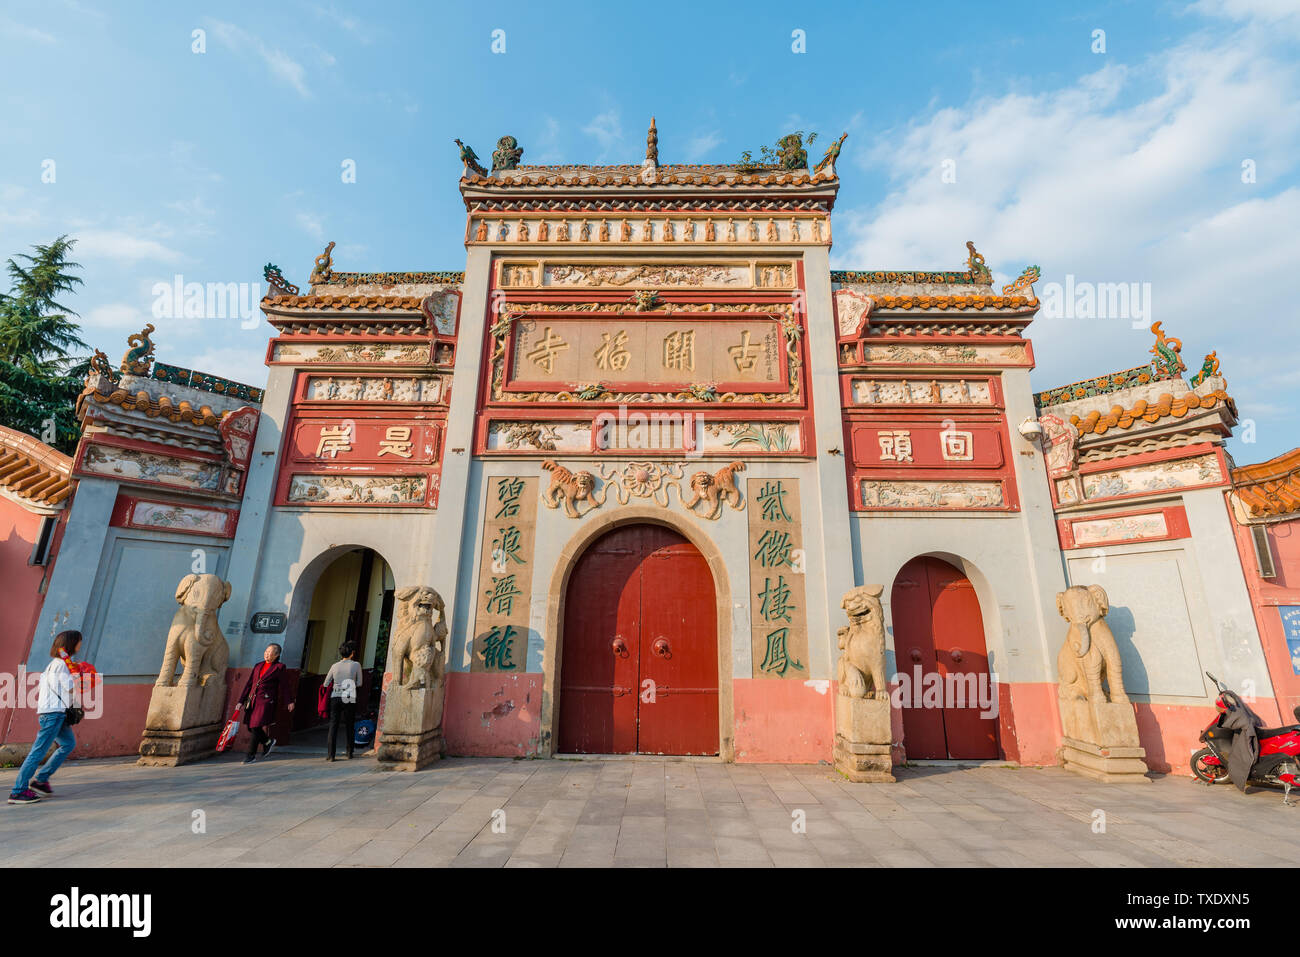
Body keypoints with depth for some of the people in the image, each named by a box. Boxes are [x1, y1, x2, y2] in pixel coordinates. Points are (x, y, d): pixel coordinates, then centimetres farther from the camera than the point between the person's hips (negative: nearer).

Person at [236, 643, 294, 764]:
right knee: (251, 726, 7)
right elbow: (249, 684, 15)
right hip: (253, 700, 6)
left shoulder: (279, 668, -2)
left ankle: (251, 754, 3)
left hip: (266, 701, -6)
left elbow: (285, 686, 3)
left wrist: (290, 701, 7)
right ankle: (268, 742, 30)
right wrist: (241, 701, 10)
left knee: (256, 727, -10)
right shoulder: (258, 666, 14)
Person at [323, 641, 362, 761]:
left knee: (333, 726, 3)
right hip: (350, 699, -2)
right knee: (350, 726, 11)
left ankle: (330, 754, -3)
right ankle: (349, 753, 15)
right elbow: (359, 683, 5)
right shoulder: (356, 665, -2)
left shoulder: (334, 666, 6)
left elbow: (326, 684, 13)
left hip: (335, 698, 2)